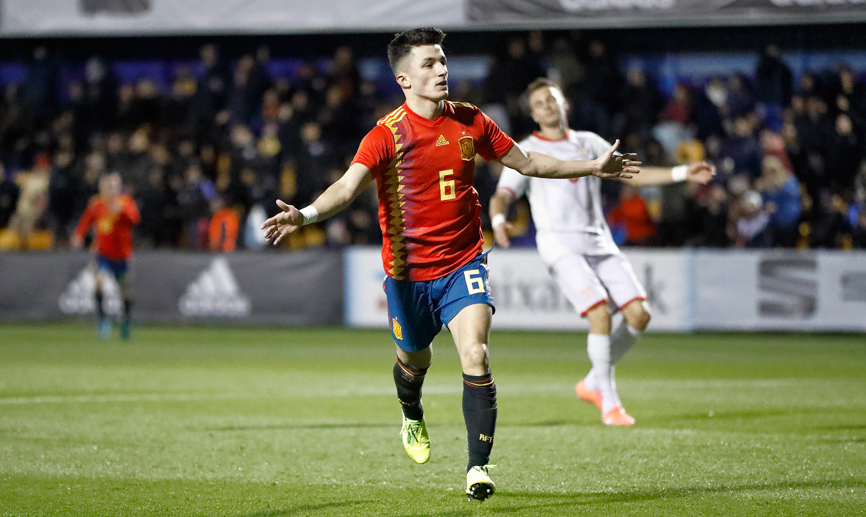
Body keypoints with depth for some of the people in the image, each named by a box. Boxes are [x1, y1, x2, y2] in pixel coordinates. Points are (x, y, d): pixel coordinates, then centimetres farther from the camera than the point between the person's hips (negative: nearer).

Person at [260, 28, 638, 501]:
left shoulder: (469, 122, 0)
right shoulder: (388, 134, -13)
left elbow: (527, 163, 15)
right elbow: (348, 186, -26)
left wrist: (594, 167, 17)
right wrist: (304, 214, -46)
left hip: (463, 263, 1)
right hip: (407, 270, -1)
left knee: (475, 355, -18)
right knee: (414, 360, 17)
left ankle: (478, 467, -15)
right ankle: (412, 417, 54)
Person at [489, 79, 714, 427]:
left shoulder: (588, 143, 17)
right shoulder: (526, 153, 4)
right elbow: (502, 195, -6)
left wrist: (682, 173, 12)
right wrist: (498, 220, -30)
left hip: (599, 242, 5)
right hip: (560, 244, -5)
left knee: (638, 313, -7)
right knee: (600, 314, -21)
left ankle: (593, 384, 12)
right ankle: (609, 403, -9)